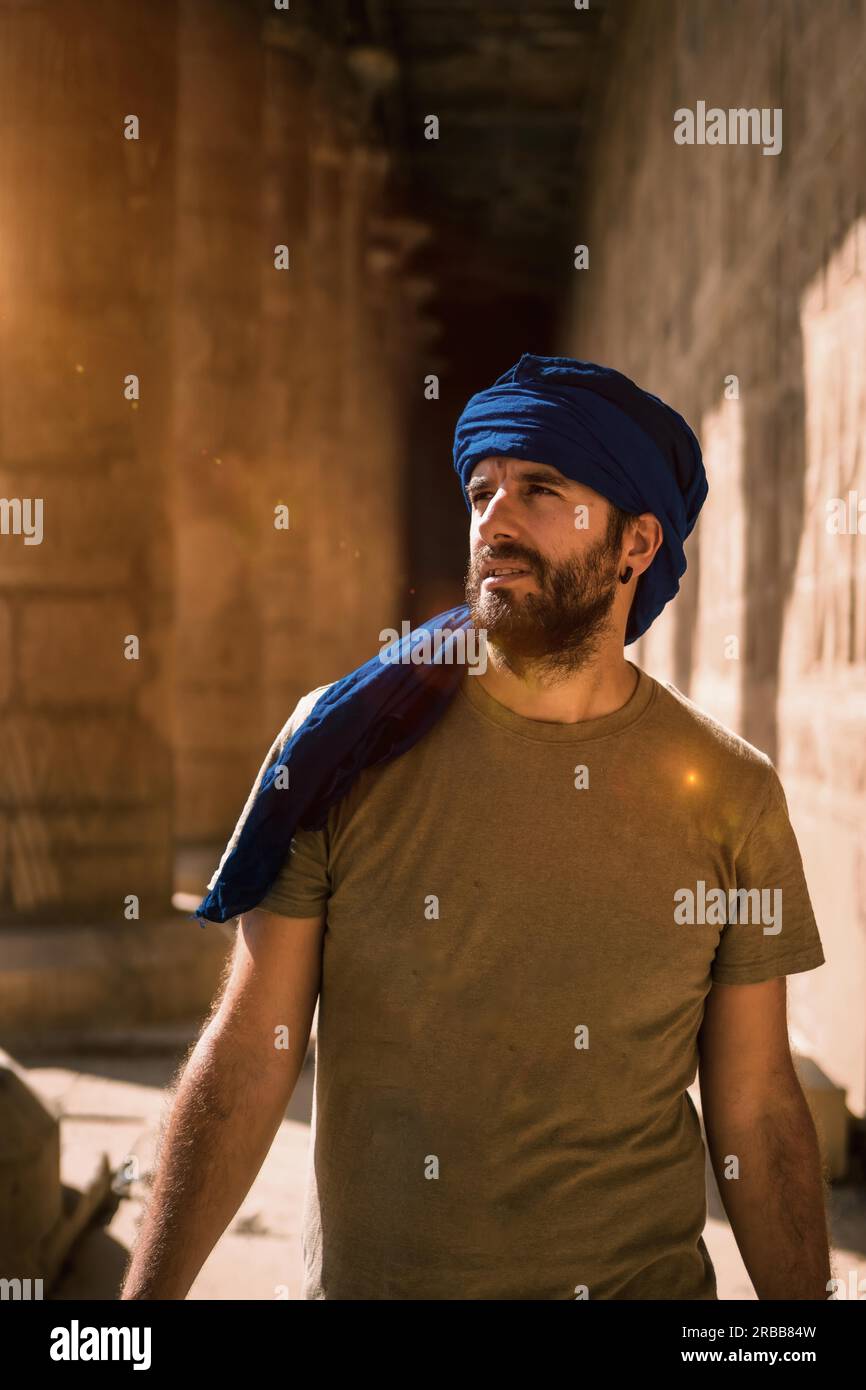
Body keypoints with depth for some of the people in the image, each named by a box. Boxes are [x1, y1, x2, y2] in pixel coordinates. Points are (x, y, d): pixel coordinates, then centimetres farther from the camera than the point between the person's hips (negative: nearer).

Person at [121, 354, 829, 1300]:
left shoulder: (730, 793, -6)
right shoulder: (343, 741, -8)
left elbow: (756, 1111, -1)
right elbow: (245, 1062, -8)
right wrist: (146, 1296, -13)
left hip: (645, 1275, 1)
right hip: (366, 1275, 0)